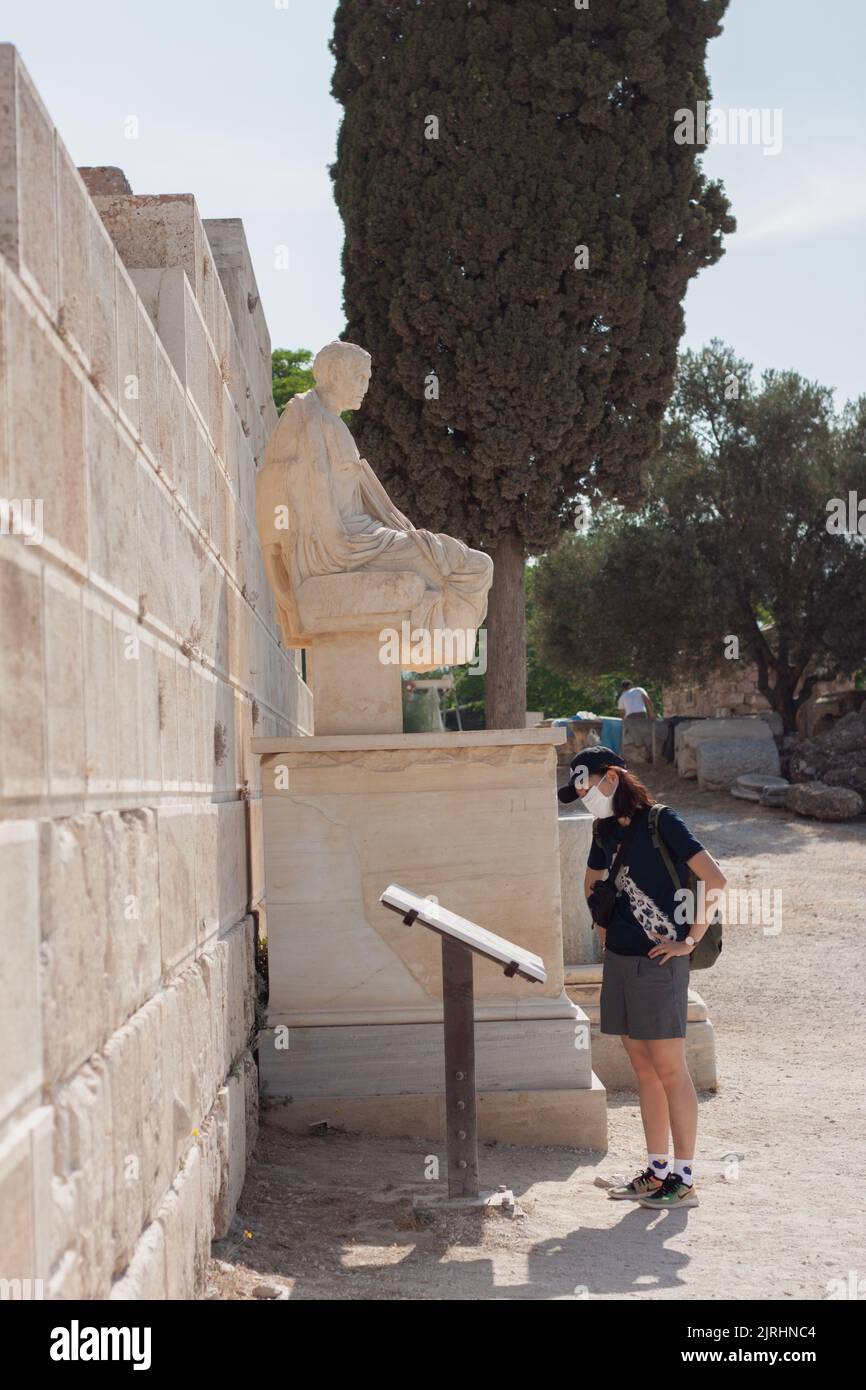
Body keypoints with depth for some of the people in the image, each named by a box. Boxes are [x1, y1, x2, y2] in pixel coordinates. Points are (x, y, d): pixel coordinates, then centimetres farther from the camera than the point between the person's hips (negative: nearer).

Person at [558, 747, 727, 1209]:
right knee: (643, 1069, 11)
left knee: (670, 1070, -3)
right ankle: (657, 1171, 18)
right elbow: (592, 882, 32)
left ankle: (684, 1180, 3)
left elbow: (715, 879, -18)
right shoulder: (606, 830, 12)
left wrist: (691, 941, -15)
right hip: (619, 960, 7)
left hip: (658, 961, -7)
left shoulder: (661, 821, -10)